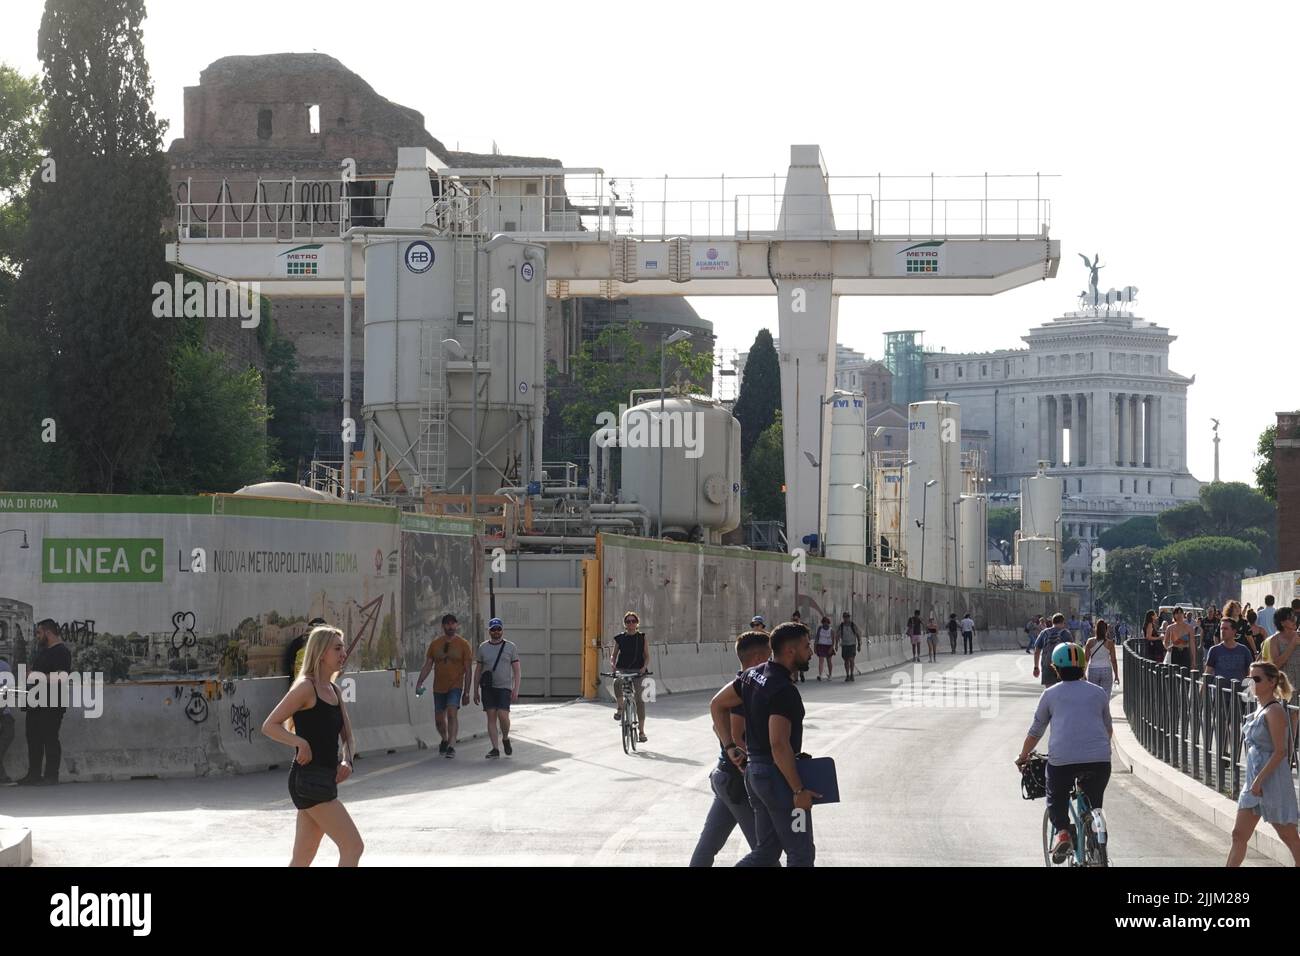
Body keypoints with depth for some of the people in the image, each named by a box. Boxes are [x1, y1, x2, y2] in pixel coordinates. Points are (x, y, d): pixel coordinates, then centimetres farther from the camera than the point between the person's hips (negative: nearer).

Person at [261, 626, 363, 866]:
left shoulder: (334, 691, 14)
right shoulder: (306, 688, -11)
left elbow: (346, 735, 19)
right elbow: (270, 725, -13)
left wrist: (346, 760, 0)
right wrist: (300, 742, -25)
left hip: (325, 780, 9)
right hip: (309, 779, -9)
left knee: (302, 860, 11)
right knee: (353, 847, -11)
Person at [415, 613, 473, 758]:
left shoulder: (463, 644, -2)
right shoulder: (435, 643, 6)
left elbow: (467, 669, -1)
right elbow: (427, 665, 10)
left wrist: (467, 690, -4)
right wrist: (419, 682, -2)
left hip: (455, 686, -4)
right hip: (439, 687, 4)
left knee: (452, 713, -22)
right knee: (439, 719, 9)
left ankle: (451, 746, -22)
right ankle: (445, 739, 37)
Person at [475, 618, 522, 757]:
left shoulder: (511, 647, 4)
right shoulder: (482, 647, 9)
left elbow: (516, 670, 2)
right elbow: (478, 670, 13)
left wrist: (516, 689, -8)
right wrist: (476, 691, 9)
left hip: (504, 687, -2)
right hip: (487, 688, 2)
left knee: (503, 715, -15)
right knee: (491, 717, -2)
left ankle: (505, 739, 12)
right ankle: (495, 749, 1)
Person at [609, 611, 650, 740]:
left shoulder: (643, 638, 7)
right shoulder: (619, 638, 10)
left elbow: (647, 656, 5)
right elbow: (613, 654, 10)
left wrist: (644, 667, -14)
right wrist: (612, 663, -11)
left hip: (638, 670, 0)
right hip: (622, 669, 0)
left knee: (640, 699, -7)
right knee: (617, 683, -35)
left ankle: (642, 731, 0)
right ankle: (619, 707, -11)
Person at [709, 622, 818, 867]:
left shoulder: (753, 675, 7)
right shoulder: (784, 690, -21)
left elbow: (717, 705, 16)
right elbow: (779, 744, -26)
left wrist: (729, 746, 14)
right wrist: (799, 790, -22)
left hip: (755, 771, 9)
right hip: (779, 774, -9)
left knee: (766, 851, 15)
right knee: (801, 854, 2)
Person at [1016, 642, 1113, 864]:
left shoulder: (1051, 694, 13)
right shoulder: (1098, 692, 18)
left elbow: (1035, 732, 20)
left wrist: (1023, 758, 34)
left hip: (1062, 759, -2)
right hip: (1099, 759, 2)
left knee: (1056, 800, 22)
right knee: (1094, 804, 21)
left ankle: (1062, 831, -4)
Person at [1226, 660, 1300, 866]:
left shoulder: (1274, 712, -16)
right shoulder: (1260, 710, 12)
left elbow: (1280, 751, -20)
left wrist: (1259, 780, -20)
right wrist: (1253, 779, 18)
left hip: (1272, 781, -10)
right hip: (1255, 781, 10)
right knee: (1239, 834, 8)